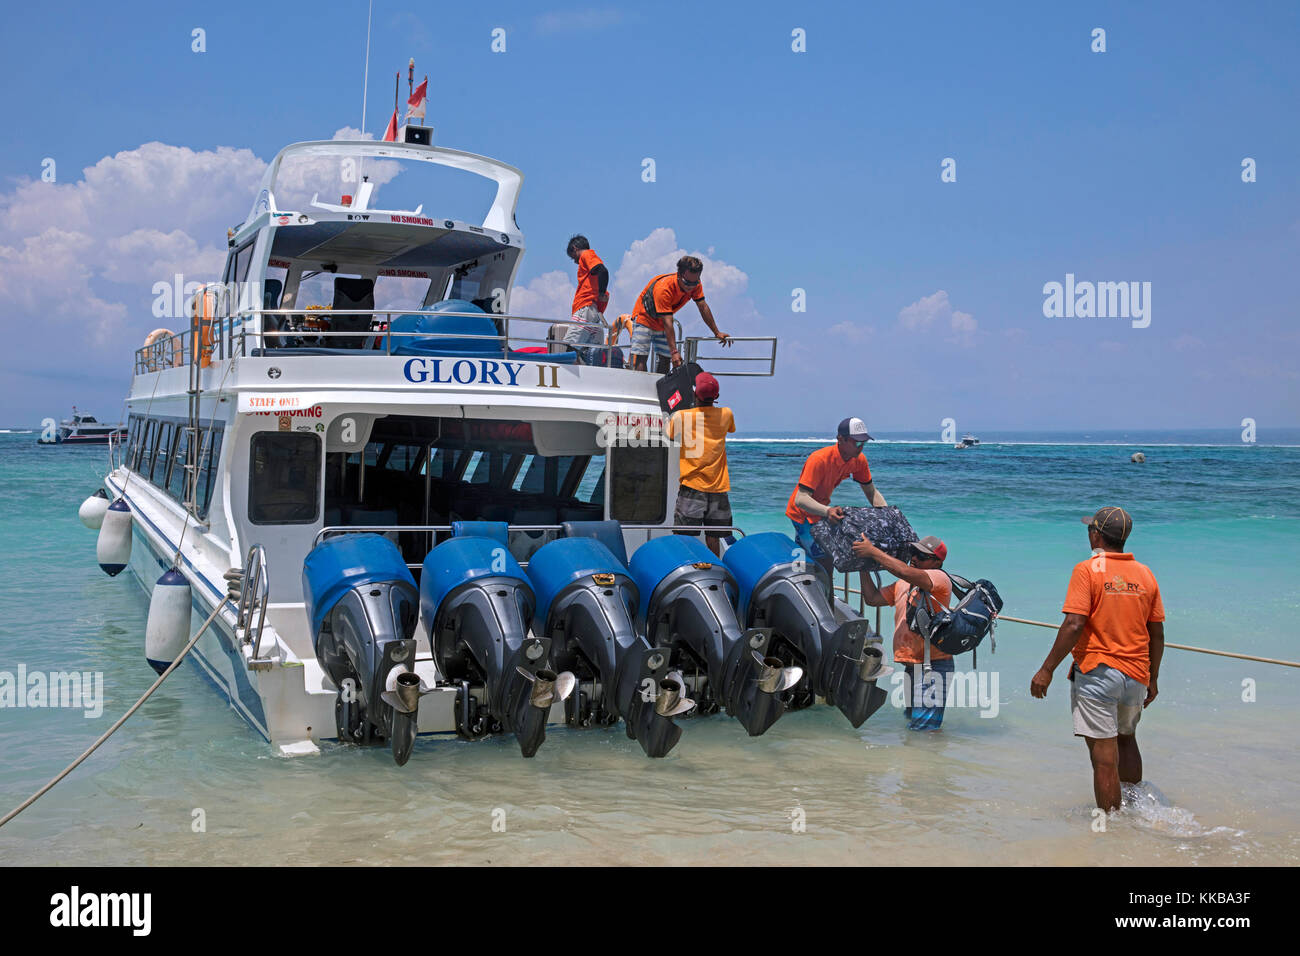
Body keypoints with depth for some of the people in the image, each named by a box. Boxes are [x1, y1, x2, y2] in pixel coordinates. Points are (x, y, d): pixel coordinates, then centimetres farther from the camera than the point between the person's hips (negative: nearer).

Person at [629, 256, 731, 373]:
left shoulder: (695, 285, -18)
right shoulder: (663, 288, -37)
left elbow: (703, 307, -7)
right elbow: (667, 323, -41)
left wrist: (717, 333, -8)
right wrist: (674, 352, -46)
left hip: (660, 325, 7)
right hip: (644, 318, -7)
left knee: (665, 359, 1)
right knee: (640, 360, -19)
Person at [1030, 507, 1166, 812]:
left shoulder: (1087, 570, -10)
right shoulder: (1145, 574, 7)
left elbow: (1074, 625, -18)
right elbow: (1157, 633, 10)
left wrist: (1047, 670, -13)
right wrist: (1153, 679, 19)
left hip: (1096, 673, -6)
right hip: (1136, 675, 6)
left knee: (1105, 756, -1)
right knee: (1126, 740, 27)